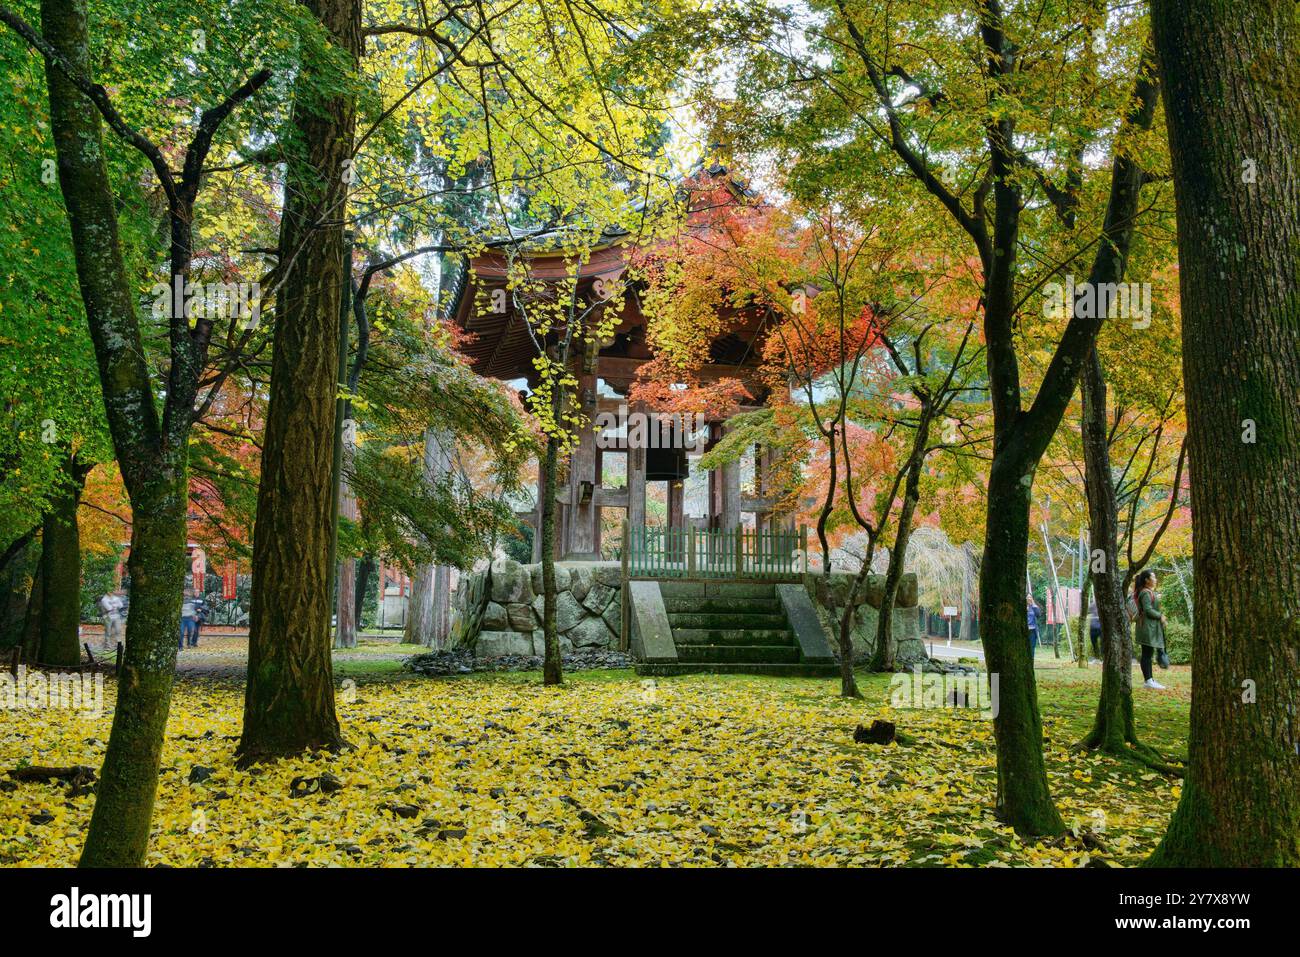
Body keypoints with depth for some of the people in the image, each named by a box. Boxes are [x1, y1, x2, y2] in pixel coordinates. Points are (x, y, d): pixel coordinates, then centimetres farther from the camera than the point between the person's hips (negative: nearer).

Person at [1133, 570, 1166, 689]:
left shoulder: (1150, 592, 17)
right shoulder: (1146, 593, -15)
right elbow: (1148, 610, -21)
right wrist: (1160, 616, -11)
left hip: (1151, 627, 10)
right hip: (1147, 626, -10)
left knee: (1148, 654, 12)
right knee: (1147, 654, -8)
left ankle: (1149, 679, 16)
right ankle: (1148, 681, -7)